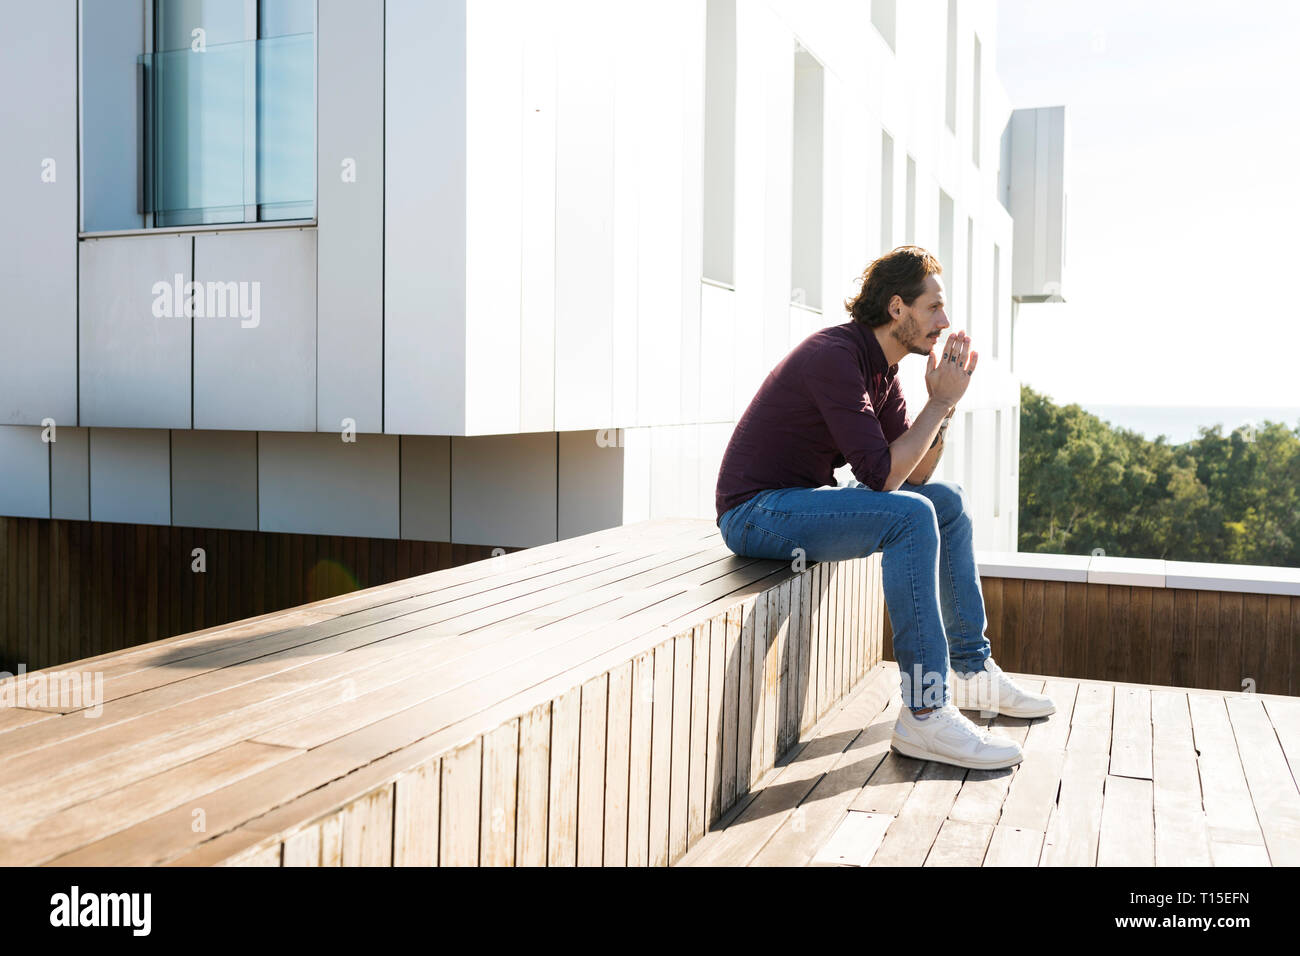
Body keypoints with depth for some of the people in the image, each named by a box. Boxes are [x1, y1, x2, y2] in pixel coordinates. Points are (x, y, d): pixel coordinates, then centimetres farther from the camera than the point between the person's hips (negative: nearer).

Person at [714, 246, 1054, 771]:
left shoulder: (881, 367, 9)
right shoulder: (836, 356, -21)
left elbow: (914, 474, 8)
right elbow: (882, 476, -26)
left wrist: (944, 401, -5)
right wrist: (940, 402, -16)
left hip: (804, 500, 10)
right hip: (756, 512, -10)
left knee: (949, 501, 10)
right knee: (910, 515, -28)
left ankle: (972, 672, 18)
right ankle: (925, 713, -26)